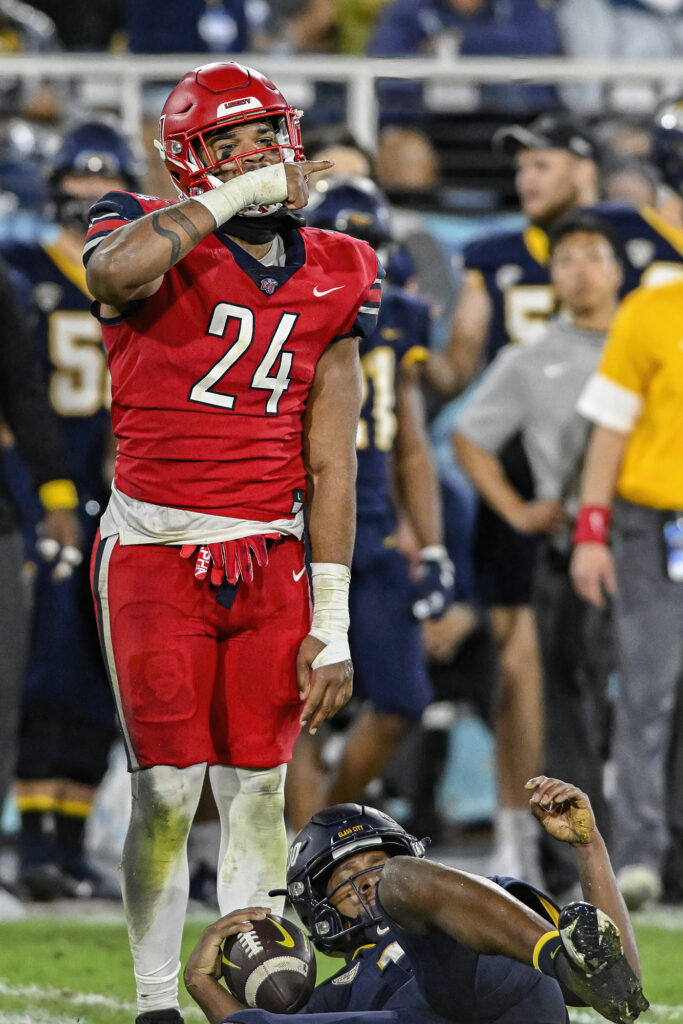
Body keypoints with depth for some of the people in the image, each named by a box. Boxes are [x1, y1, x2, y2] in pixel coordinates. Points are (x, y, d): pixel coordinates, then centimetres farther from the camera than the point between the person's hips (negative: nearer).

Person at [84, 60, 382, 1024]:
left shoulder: (329, 280, 6)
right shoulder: (156, 239, -5)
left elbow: (330, 467, 6)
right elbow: (113, 270, -34)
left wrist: (332, 625, 3)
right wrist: (233, 196, -22)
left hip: (272, 561, 3)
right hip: (155, 550, -3)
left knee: (258, 790, 5)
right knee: (167, 788, -4)